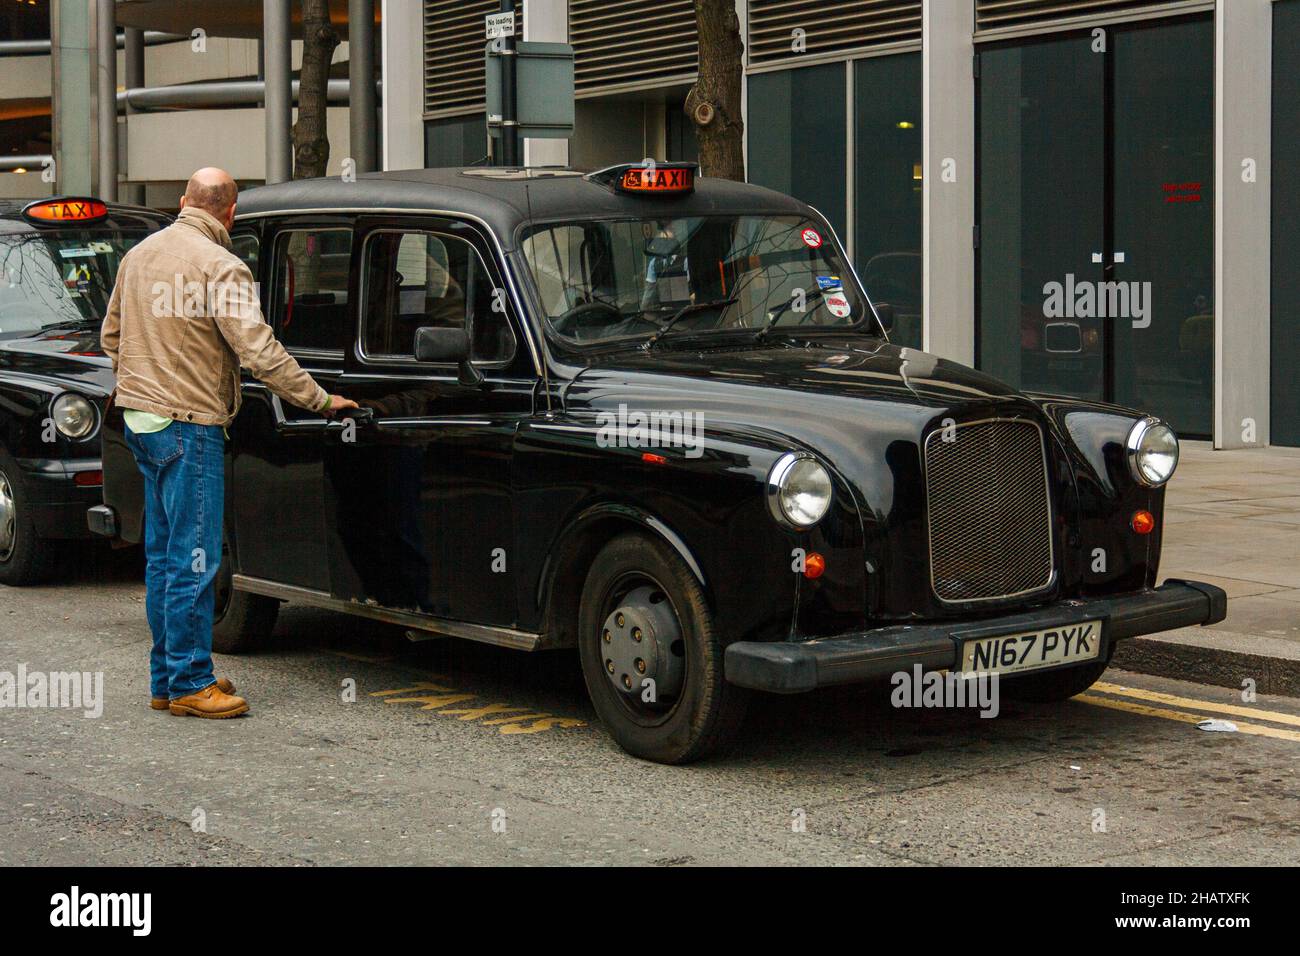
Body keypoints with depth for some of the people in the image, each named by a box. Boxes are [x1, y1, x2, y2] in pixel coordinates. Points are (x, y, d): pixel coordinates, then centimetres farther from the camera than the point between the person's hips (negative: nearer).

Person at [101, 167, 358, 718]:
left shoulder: (139, 254, 10)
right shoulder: (220, 267, -15)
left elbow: (110, 335, 20)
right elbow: (259, 353, -18)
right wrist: (320, 401, -12)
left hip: (140, 421, 9)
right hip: (188, 425, -9)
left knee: (163, 554, 14)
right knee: (193, 559, -3)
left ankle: (165, 679, 20)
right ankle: (189, 683, 1)